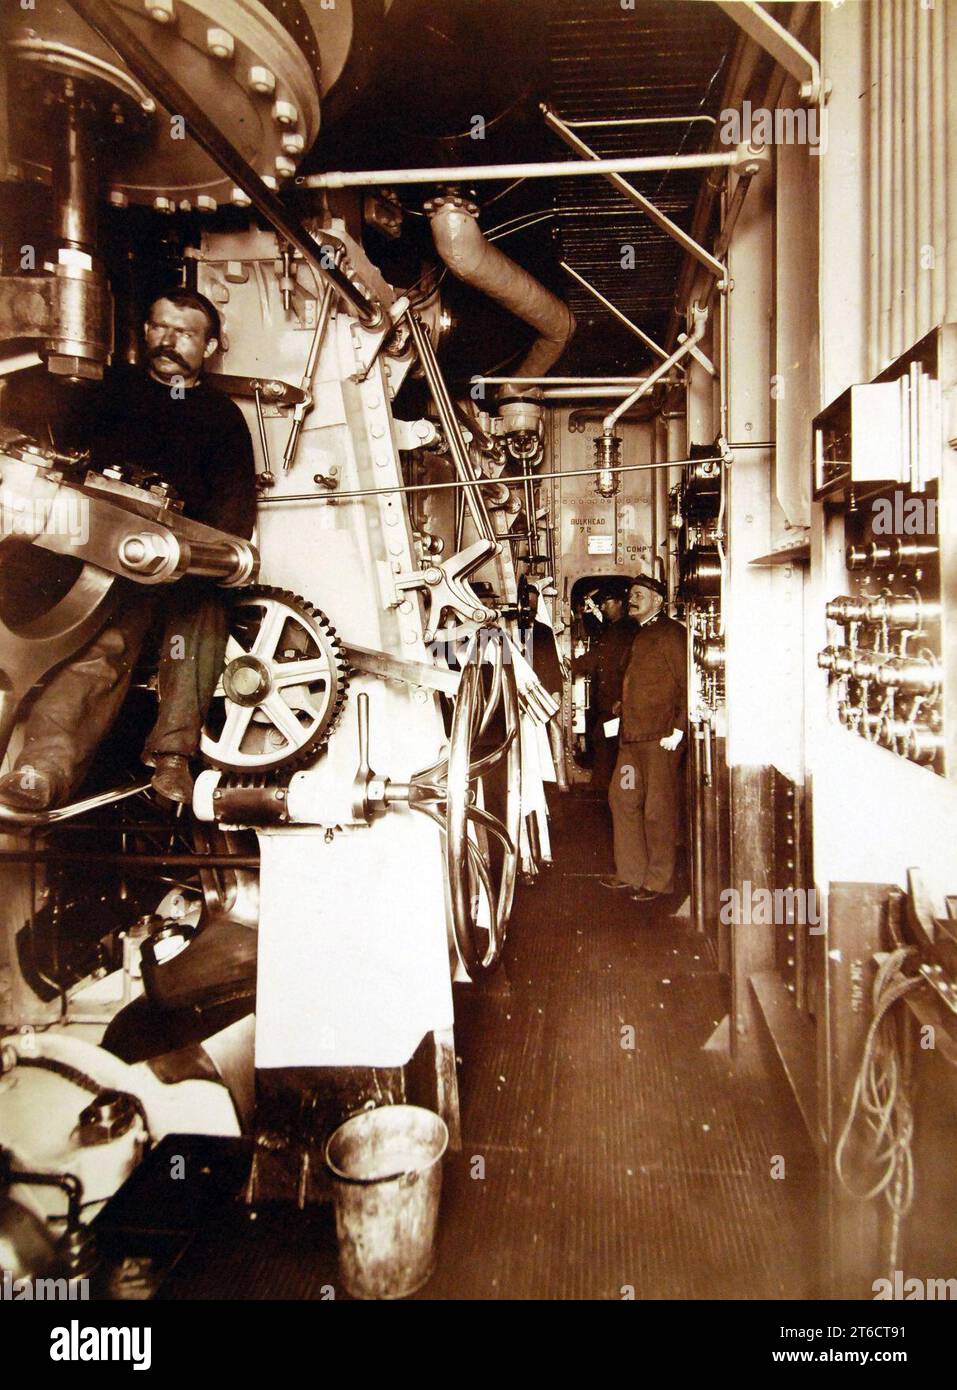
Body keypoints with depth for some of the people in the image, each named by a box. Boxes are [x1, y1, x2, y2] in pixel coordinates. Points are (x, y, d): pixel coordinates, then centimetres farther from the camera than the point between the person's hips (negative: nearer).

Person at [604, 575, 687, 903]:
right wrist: (624, 721, 16)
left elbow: (687, 682, -13)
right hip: (632, 734, 9)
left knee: (658, 808, -2)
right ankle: (631, 872, 23)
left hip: (659, 736, -9)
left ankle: (658, 881, 9)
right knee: (621, 798, 12)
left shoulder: (670, 632, -8)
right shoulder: (640, 635, 20)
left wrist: (678, 728, -18)